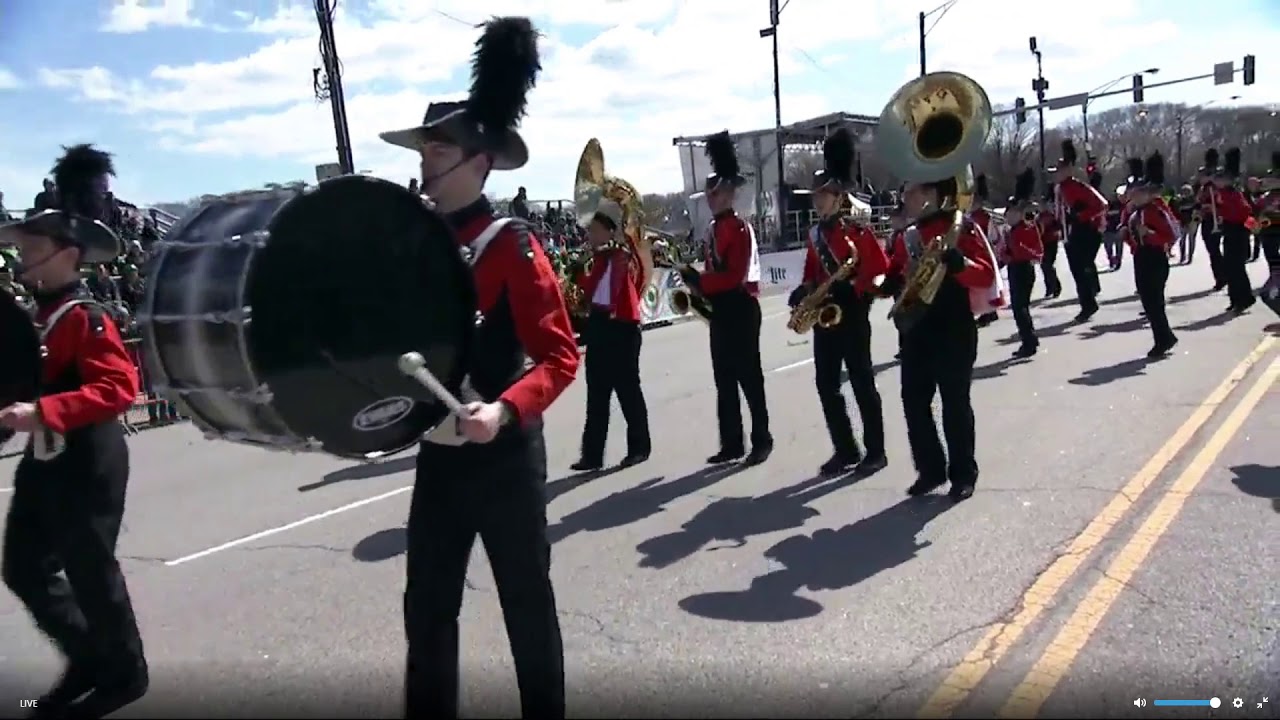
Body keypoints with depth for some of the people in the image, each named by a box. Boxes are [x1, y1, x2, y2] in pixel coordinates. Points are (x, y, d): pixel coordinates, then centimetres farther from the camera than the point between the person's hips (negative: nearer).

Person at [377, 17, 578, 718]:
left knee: (526, 599, 10)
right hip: (439, 453, 6)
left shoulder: (512, 246, -13)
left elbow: (561, 355, -16)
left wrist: (506, 410, -30)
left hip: (504, 452, -6)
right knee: (427, 605, 14)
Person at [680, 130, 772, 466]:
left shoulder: (740, 229, -13)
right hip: (721, 310, 9)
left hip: (741, 308, -8)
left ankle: (761, 440, 9)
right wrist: (698, 281, 1)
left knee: (749, 376, -2)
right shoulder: (713, 229, 13)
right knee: (724, 378, 9)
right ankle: (732, 443, 16)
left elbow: (736, 276, -21)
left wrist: (698, 282, -23)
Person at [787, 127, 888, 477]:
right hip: (823, 318, 7)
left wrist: (853, 289, -23)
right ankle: (846, 450, 19)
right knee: (826, 385, 8)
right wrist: (804, 292, -2)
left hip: (851, 317, -7)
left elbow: (883, 272, -11)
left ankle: (875, 452, 11)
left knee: (862, 385, 0)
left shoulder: (859, 232, -8)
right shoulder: (815, 235, 11)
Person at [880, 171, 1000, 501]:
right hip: (916, 332, 6)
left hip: (954, 332, -6)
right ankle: (930, 469, 21)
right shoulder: (907, 238, 12)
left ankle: (963, 474, 16)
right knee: (914, 402, 7)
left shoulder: (963, 229, -6)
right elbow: (894, 277, 18)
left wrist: (954, 259, -30)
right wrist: (890, 283, -4)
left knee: (955, 404, 2)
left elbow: (987, 275, -14)